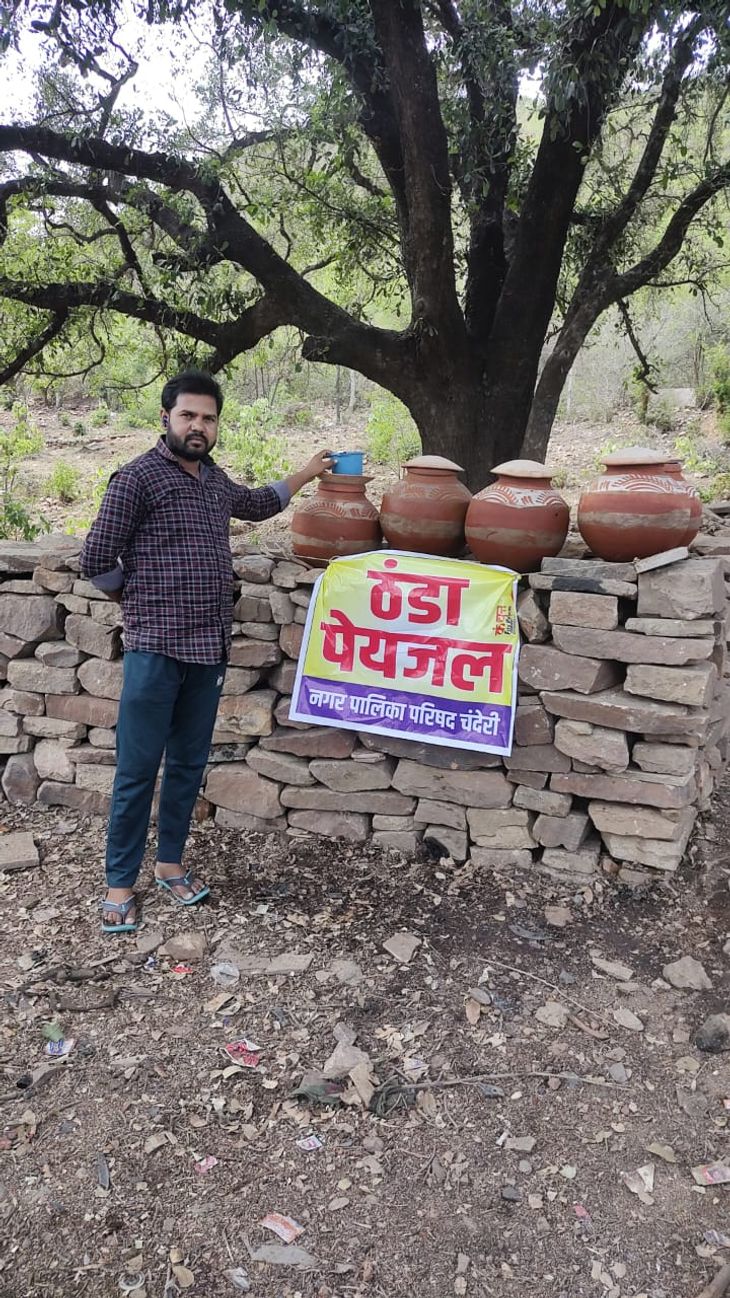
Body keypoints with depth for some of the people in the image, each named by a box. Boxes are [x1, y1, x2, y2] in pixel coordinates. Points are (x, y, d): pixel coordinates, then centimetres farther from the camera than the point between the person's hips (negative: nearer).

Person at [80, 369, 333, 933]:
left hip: (210, 648, 6)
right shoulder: (138, 477, -8)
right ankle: (120, 883, 14)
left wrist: (308, 472, 36)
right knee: (138, 770, 1)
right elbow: (96, 560, -8)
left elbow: (257, 505, 35)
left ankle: (169, 861, 29)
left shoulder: (215, 478, 12)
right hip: (155, 649, -6)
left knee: (189, 763, 14)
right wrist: (140, 600, 3)